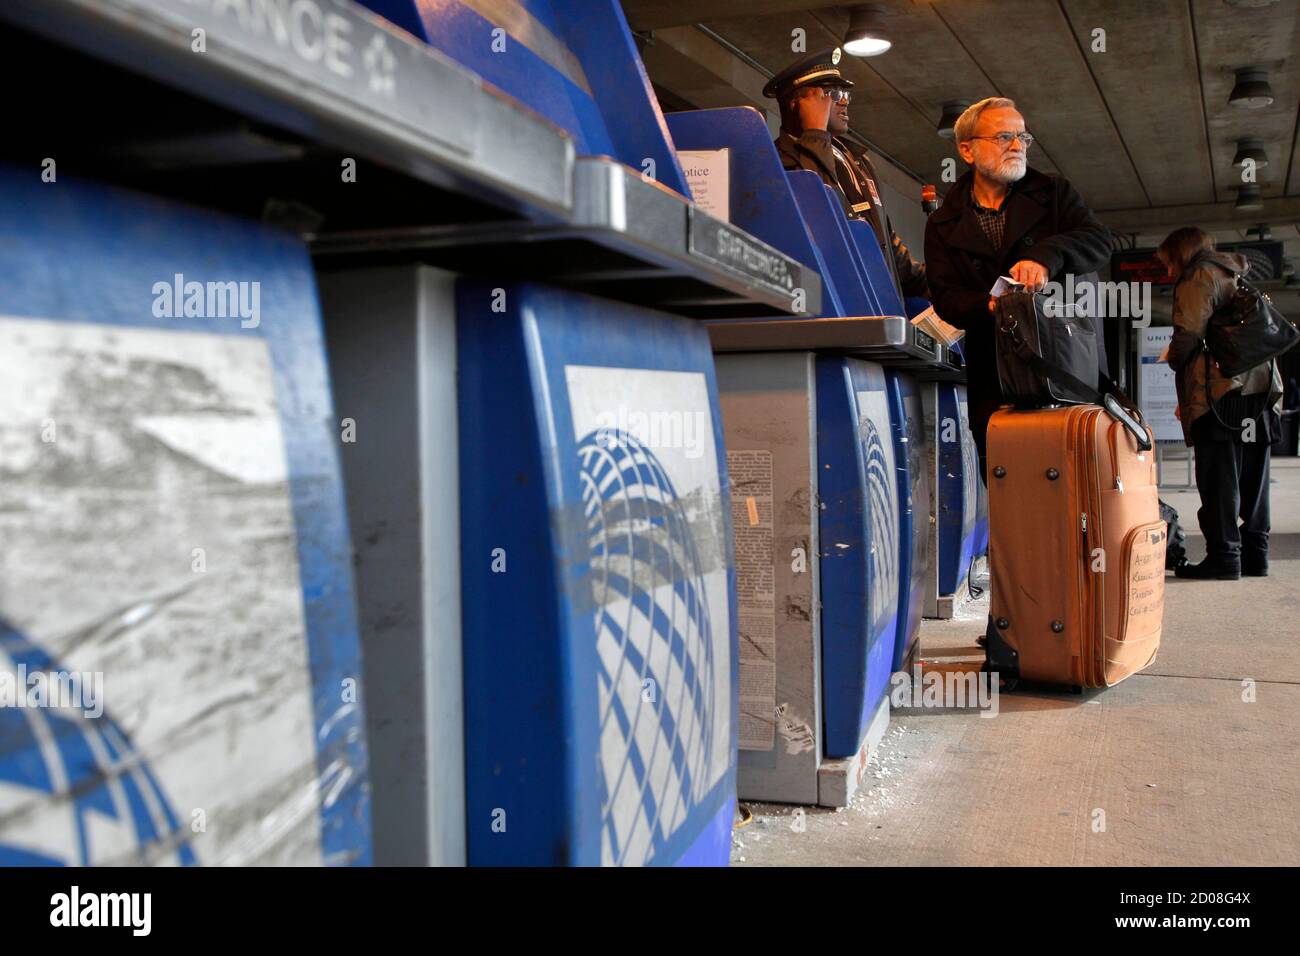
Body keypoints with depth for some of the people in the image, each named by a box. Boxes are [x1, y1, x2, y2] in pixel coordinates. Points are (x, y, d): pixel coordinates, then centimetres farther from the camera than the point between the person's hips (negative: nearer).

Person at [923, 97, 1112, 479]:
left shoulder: (1053, 193, 11)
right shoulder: (945, 225, 11)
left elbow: (1099, 240, -6)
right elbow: (945, 298, 1)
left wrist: (1046, 256, -26)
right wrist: (989, 305, -21)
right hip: (994, 377, 1)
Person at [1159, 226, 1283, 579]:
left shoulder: (1199, 276, -2)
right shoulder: (1239, 276, 24)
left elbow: (1190, 331, -15)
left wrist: (1175, 359, 7)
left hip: (1220, 391, -8)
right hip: (1259, 388, 9)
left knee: (1218, 478, -7)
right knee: (1251, 477, 10)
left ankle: (1223, 556, -8)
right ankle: (1255, 553, 13)